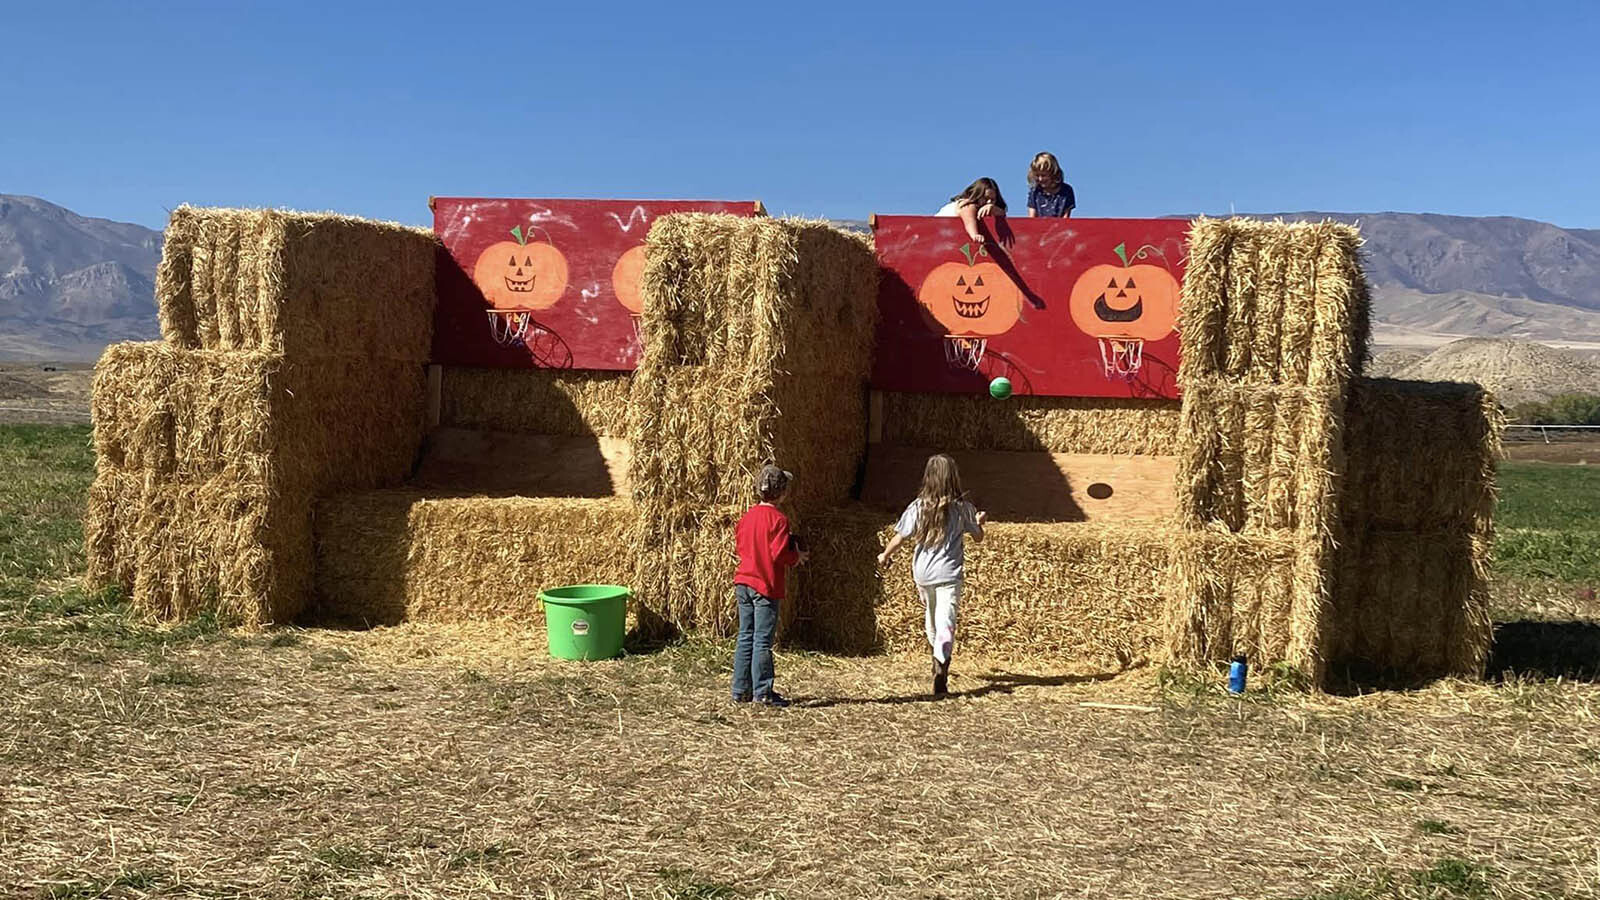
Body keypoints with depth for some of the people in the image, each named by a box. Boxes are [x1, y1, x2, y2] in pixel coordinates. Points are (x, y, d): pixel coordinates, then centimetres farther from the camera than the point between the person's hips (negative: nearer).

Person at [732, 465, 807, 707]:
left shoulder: (748, 515, 9)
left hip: (743, 583, 7)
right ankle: (762, 692, -1)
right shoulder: (778, 518, -12)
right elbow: (779, 554, -19)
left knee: (745, 637, 10)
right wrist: (797, 556, 1)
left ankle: (741, 690, 13)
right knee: (763, 640, -4)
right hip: (766, 585, -7)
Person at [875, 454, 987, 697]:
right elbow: (978, 536, 7)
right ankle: (941, 669, -26)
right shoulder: (962, 507, -5)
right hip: (949, 574, -2)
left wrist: (885, 556, 13)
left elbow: (900, 538, -6)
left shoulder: (918, 507, -5)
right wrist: (979, 521, 29)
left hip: (922, 573, 3)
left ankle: (939, 661, 43)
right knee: (946, 621, -8)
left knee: (930, 617, 23)